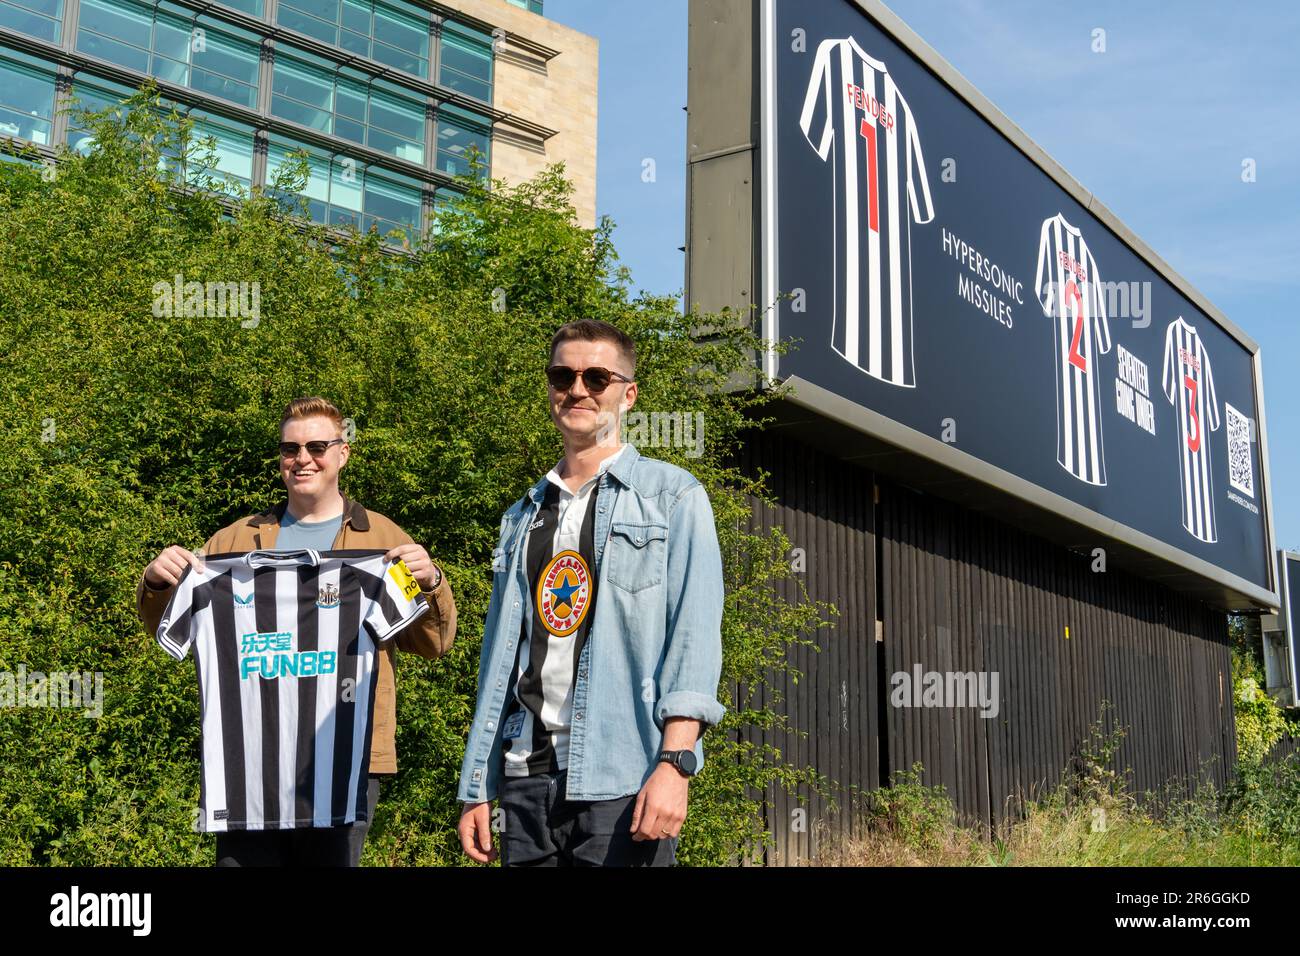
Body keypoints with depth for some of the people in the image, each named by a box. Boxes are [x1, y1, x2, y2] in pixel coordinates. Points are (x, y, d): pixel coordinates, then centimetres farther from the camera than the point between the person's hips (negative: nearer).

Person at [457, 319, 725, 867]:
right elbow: (499, 656, 16)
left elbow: (693, 636, -7)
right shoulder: (523, 517, 19)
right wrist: (475, 789, 10)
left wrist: (675, 762, -19)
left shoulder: (671, 497, 4)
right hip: (528, 774, 5)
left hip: (623, 780, -4)